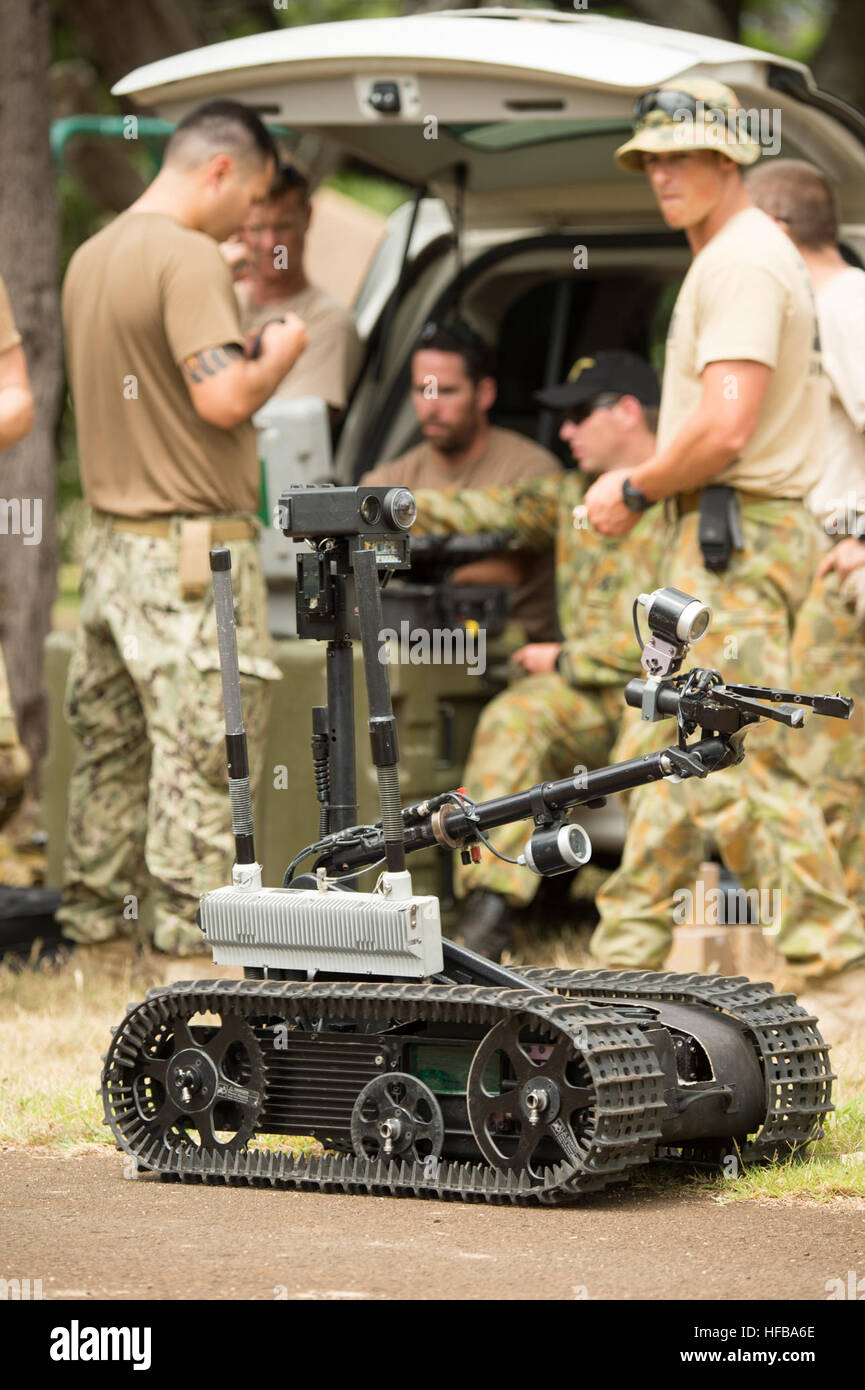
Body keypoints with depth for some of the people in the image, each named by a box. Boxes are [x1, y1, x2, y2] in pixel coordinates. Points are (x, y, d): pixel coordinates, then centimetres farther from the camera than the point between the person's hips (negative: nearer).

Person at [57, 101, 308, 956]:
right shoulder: (187, 258, -15)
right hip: (189, 545, -9)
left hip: (111, 534, 9)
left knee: (110, 736, 14)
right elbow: (223, 398, -23)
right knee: (205, 740, -4)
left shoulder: (91, 258, 13)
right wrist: (278, 357, -4)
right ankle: (192, 920, -2)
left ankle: (93, 909, 20)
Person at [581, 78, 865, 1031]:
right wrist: (642, 483, 14)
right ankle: (626, 954, 21)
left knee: (737, 767, -11)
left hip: (733, 534, -11)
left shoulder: (741, 259, -15)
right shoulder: (736, 256, 19)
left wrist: (633, 490, -12)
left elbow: (725, 426, -24)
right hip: (722, 533, 11)